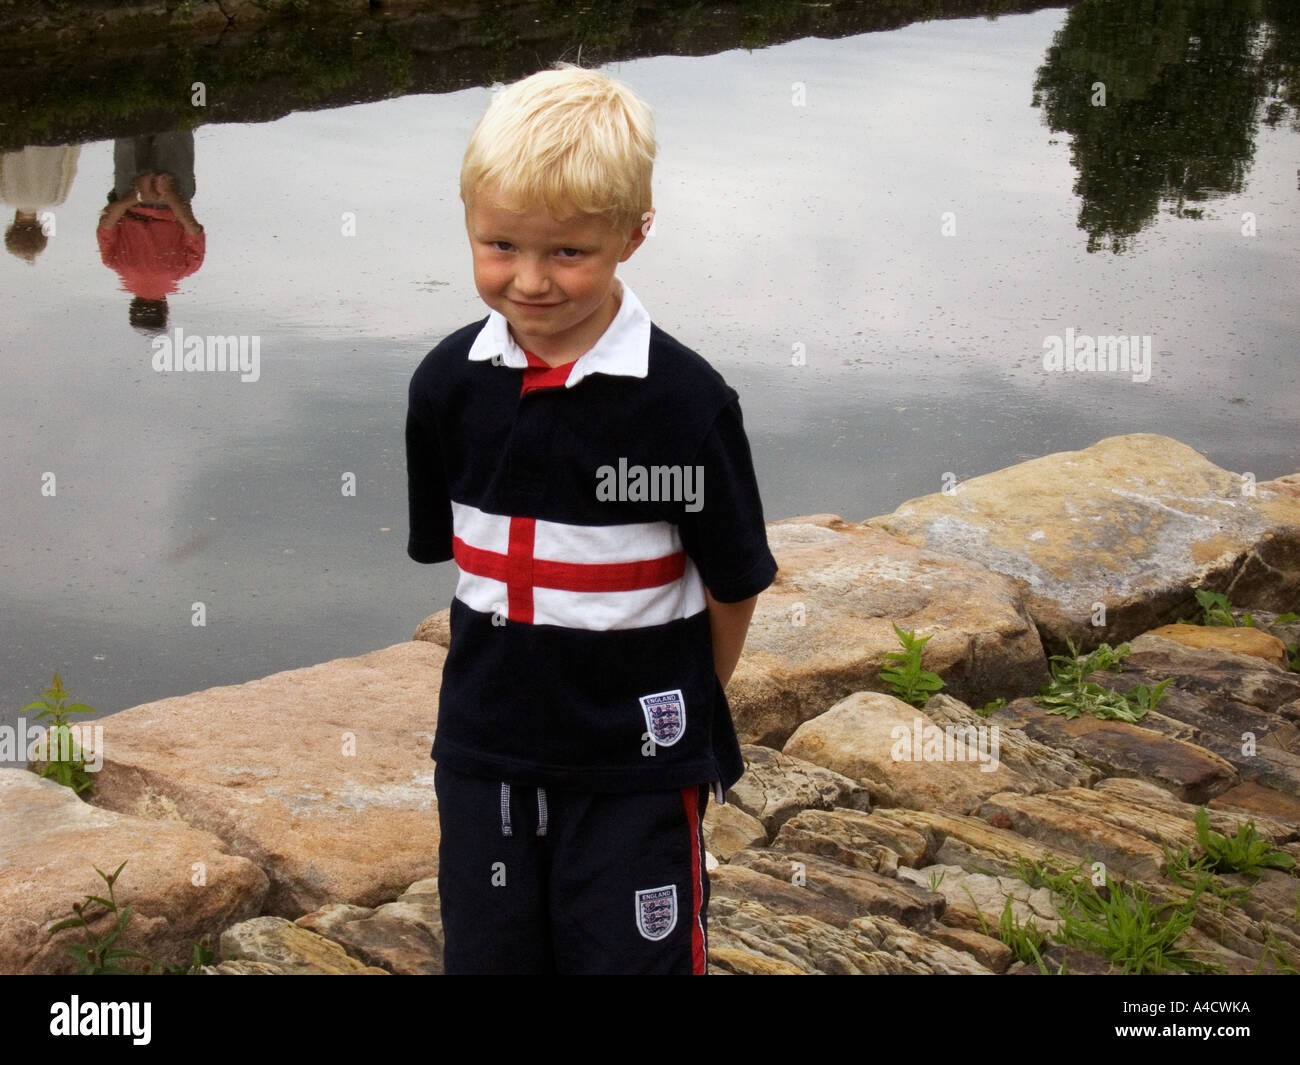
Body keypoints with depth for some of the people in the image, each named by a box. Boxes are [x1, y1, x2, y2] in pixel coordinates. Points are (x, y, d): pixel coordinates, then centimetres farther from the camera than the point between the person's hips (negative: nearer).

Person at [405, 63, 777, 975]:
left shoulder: (686, 400, -17)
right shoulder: (449, 384, -4)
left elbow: (734, 579, -7)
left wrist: (686, 705, 3)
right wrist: (515, 661, 9)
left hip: (638, 763, -4)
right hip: (485, 749, 4)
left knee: (633, 956, 8)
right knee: (489, 952, 16)